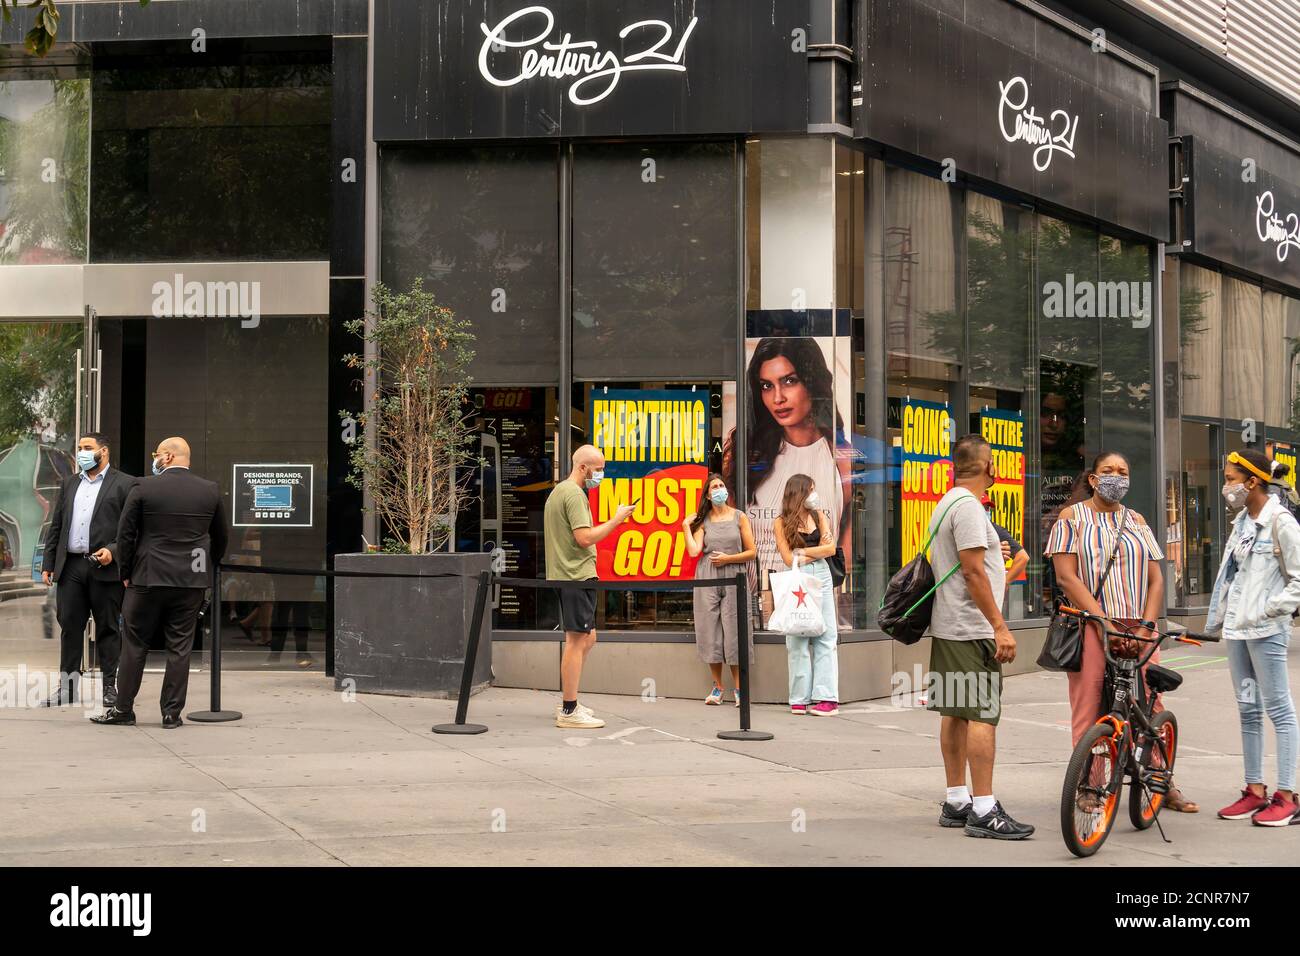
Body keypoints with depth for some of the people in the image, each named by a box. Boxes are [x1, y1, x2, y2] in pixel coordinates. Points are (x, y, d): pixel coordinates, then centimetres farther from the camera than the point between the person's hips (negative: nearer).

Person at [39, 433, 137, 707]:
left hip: (105, 568, -5)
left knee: (107, 629, 1)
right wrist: (48, 564, 11)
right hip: (70, 567, 5)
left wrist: (113, 551, -17)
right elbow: (55, 526, 17)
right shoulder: (69, 483, 18)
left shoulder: (125, 484, 1)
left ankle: (110, 687, 8)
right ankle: (67, 686, 11)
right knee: (69, 627, 5)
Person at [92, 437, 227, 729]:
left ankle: (123, 709, 13)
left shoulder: (144, 489, -7)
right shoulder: (210, 491, 3)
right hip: (191, 583, 2)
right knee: (180, 649, 6)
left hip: (148, 579, -2)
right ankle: (172, 713, 7)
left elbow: (125, 535, -4)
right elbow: (220, 538, 11)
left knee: (135, 646, 8)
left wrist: (127, 574, 7)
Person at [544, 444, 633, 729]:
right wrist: (617, 519, -14)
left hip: (561, 576, 11)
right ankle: (569, 711, -6)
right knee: (577, 641, -7)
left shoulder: (557, 492, 19)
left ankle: (566, 702, 21)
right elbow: (585, 537, -21)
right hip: (577, 577, -11)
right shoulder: (574, 494, -13)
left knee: (587, 638, 17)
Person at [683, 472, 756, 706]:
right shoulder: (702, 521, 10)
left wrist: (728, 558, -7)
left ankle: (739, 688, 0)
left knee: (734, 630, -5)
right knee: (710, 630, 0)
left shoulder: (739, 517, 7)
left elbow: (751, 552, 5)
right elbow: (694, 551, -3)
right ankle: (717, 687, 8)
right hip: (707, 579, 2)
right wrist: (686, 526, 0)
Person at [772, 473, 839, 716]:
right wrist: (818, 551, -3)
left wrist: (803, 552, -6)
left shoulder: (819, 516, 12)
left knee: (826, 635, -2)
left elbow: (831, 549, 1)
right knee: (798, 637, -3)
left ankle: (826, 697, -3)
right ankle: (801, 698, 0)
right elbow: (789, 559, -6)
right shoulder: (782, 522, 1)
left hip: (821, 577, 3)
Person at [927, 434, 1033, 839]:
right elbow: (973, 572, -20)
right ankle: (983, 810, -11)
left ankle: (956, 802, 17)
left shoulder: (947, 504, 18)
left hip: (948, 628, 11)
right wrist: (1000, 627, -20)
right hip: (971, 630, -11)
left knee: (955, 713, 12)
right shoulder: (967, 506, -14)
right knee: (982, 714, -10)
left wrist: (993, 554, 39)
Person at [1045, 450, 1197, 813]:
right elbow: (1066, 576, -6)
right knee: (1089, 712, -4)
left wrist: (1145, 626, -4)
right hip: (1090, 628, -4)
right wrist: (1104, 622, -14)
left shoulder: (1136, 521, 17)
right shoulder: (1072, 517, 4)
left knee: (1153, 707, 2)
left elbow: (1155, 579, 11)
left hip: (1137, 628, 4)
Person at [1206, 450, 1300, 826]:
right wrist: (1218, 618, 16)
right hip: (1237, 628, 9)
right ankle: (1255, 790, 17)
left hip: (1265, 630, -9)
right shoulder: (1241, 522, 14)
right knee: (1248, 709, 11)